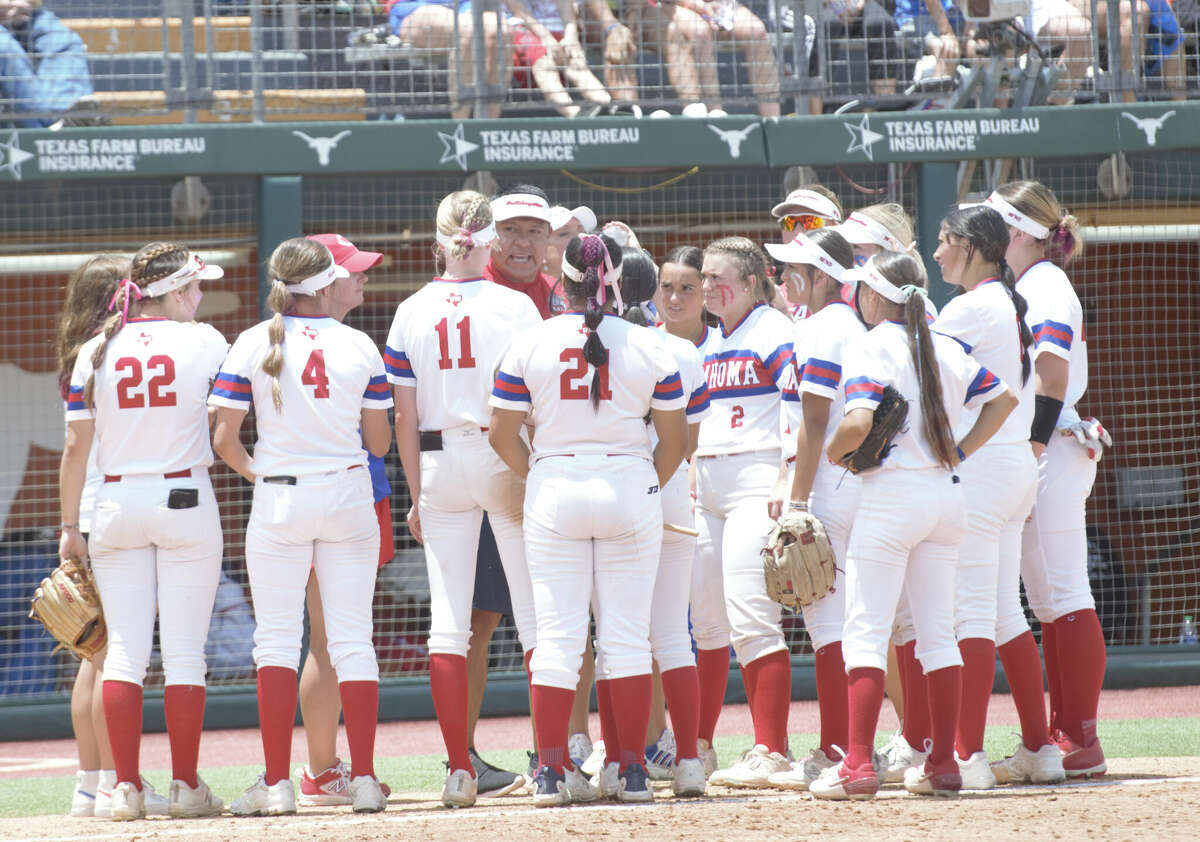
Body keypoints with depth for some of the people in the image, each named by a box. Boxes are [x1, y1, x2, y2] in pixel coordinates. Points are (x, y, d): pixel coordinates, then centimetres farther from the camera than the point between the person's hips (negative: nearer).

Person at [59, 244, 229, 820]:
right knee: (184, 650, 1)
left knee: (125, 649, 4)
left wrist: (70, 525, 6)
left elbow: (76, 446, 2)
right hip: (186, 502, -2)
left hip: (115, 507, 2)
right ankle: (186, 786, 1)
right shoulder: (204, 342, -4)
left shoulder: (95, 353, 2)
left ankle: (125, 786, -1)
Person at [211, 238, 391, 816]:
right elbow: (379, 443, 3)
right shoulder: (359, 346, -1)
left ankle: (276, 784, -4)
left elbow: (223, 438, -9)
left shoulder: (253, 344, -5)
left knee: (276, 638, 3)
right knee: (353, 638, 6)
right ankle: (364, 779, 1)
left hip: (279, 498, -1)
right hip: (349, 497, 1)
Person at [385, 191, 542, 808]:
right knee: (535, 612, 4)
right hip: (506, 460, -2)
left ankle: (459, 770, -2)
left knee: (448, 619, 3)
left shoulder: (412, 312, 2)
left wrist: (417, 495, 11)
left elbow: (404, 416, 4)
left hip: (439, 463, 2)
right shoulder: (514, 307, -5)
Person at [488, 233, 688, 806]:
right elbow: (674, 438, 2)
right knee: (627, 633, 4)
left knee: (557, 633, 2)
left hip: (554, 492, 0)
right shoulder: (648, 346, -1)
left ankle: (551, 770, -1)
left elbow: (502, 433, 0)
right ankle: (633, 770, 3)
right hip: (630, 490, 0)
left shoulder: (531, 345, -2)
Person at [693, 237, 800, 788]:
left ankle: (770, 752, -15)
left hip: (757, 481, -9)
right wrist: (689, 478, 20)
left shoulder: (774, 333, -6)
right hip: (706, 488, 9)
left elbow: (798, 407, -14)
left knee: (750, 618, -14)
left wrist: (786, 480, -21)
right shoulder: (710, 343, 20)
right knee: (702, 618, 10)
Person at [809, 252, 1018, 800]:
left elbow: (858, 422, -22)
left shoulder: (871, 348, -10)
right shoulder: (947, 349, 10)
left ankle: (858, 766, -11)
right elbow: (1002, 398, 19)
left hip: (892, 493, -7)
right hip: (947, 493, 7)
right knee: (937, 632, 11)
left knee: (865, 631, -5)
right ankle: (942, 764, 11)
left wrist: (832, 452, -3)